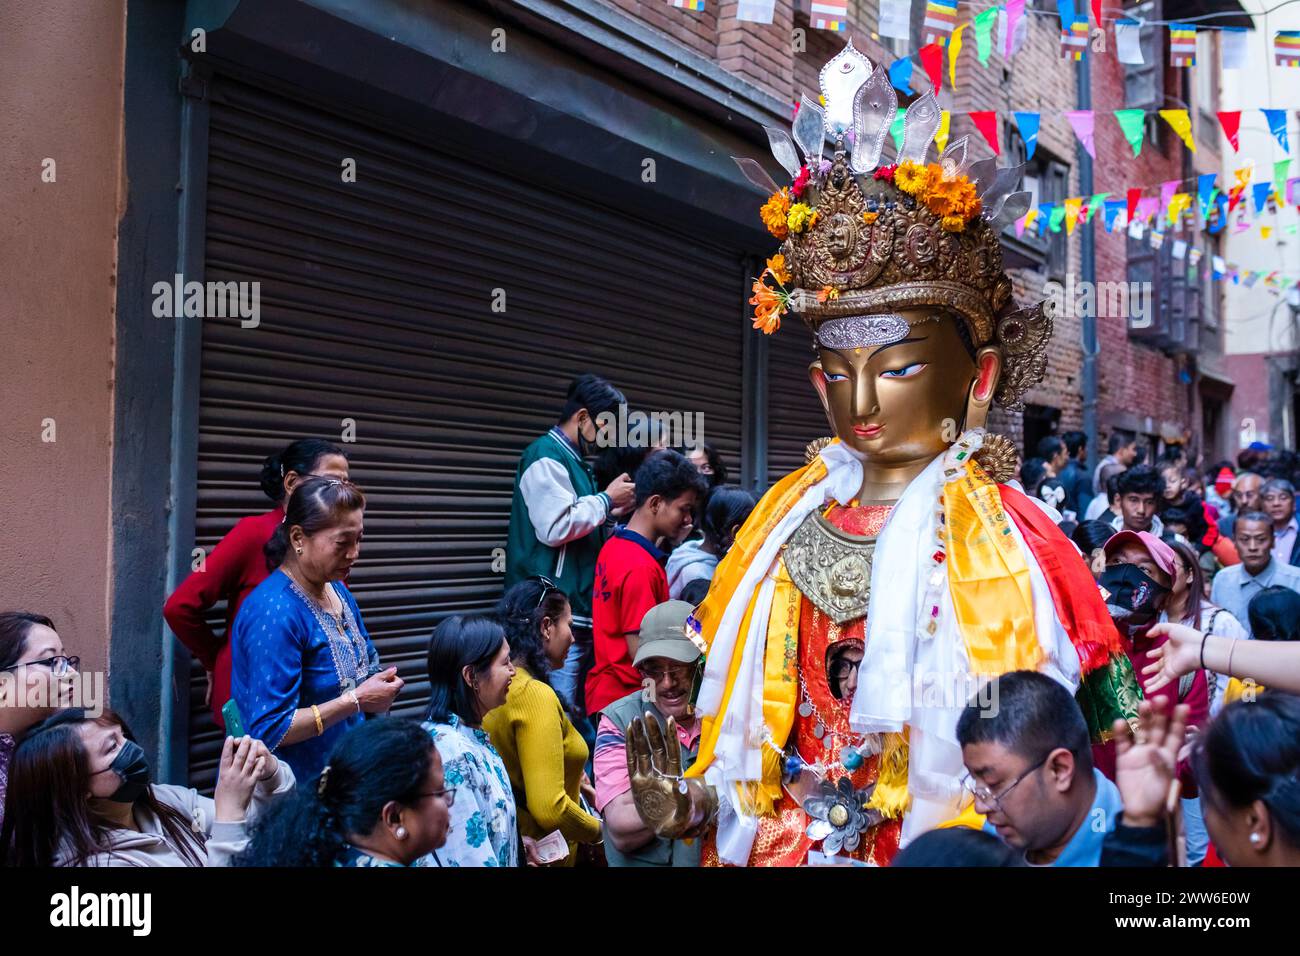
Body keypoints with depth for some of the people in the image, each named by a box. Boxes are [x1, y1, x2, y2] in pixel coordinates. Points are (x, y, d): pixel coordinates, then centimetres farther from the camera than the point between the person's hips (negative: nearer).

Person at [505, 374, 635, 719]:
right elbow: (555, 527, -20)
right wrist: (607, 499, -9)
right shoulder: (546, 457, -8)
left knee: (579, 713, 12)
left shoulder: (577, 462, 21)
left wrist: (610, 513, 15)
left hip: (582, 614, 10)